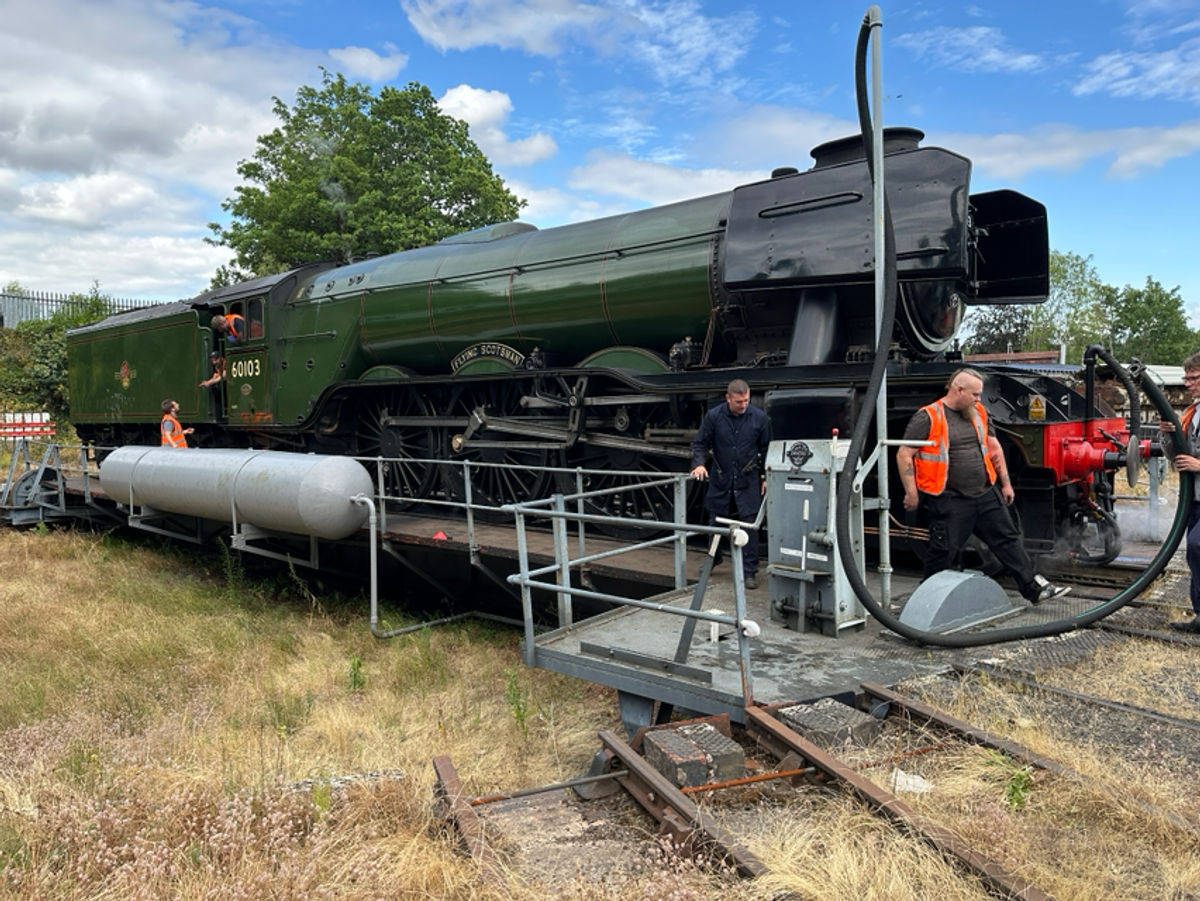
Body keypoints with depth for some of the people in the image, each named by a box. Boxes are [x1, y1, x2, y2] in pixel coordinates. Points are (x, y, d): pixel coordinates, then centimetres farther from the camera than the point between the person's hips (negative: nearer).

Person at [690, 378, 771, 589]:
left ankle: (750, 571, 5)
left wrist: (765, 477, 2)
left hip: (748, 481, -1)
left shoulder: (759, 417, -5)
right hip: (721, 479, 1)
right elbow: (700, 443, 0)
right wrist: (699, 464, -17)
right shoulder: (713, 416, -7)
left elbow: (766, 449, 4)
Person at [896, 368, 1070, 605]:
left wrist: (1005, 483, 19)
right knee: (944, 552, 0)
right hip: (949, 502, -6)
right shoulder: (928, 418, -12)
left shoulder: (978, 413, 10)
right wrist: (912, 493, -13)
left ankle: (1035, 588, 19)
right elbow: (904, 455, -13)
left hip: (986, 495, 6)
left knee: (1008, 539, 10)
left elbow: (994, 448, 20)